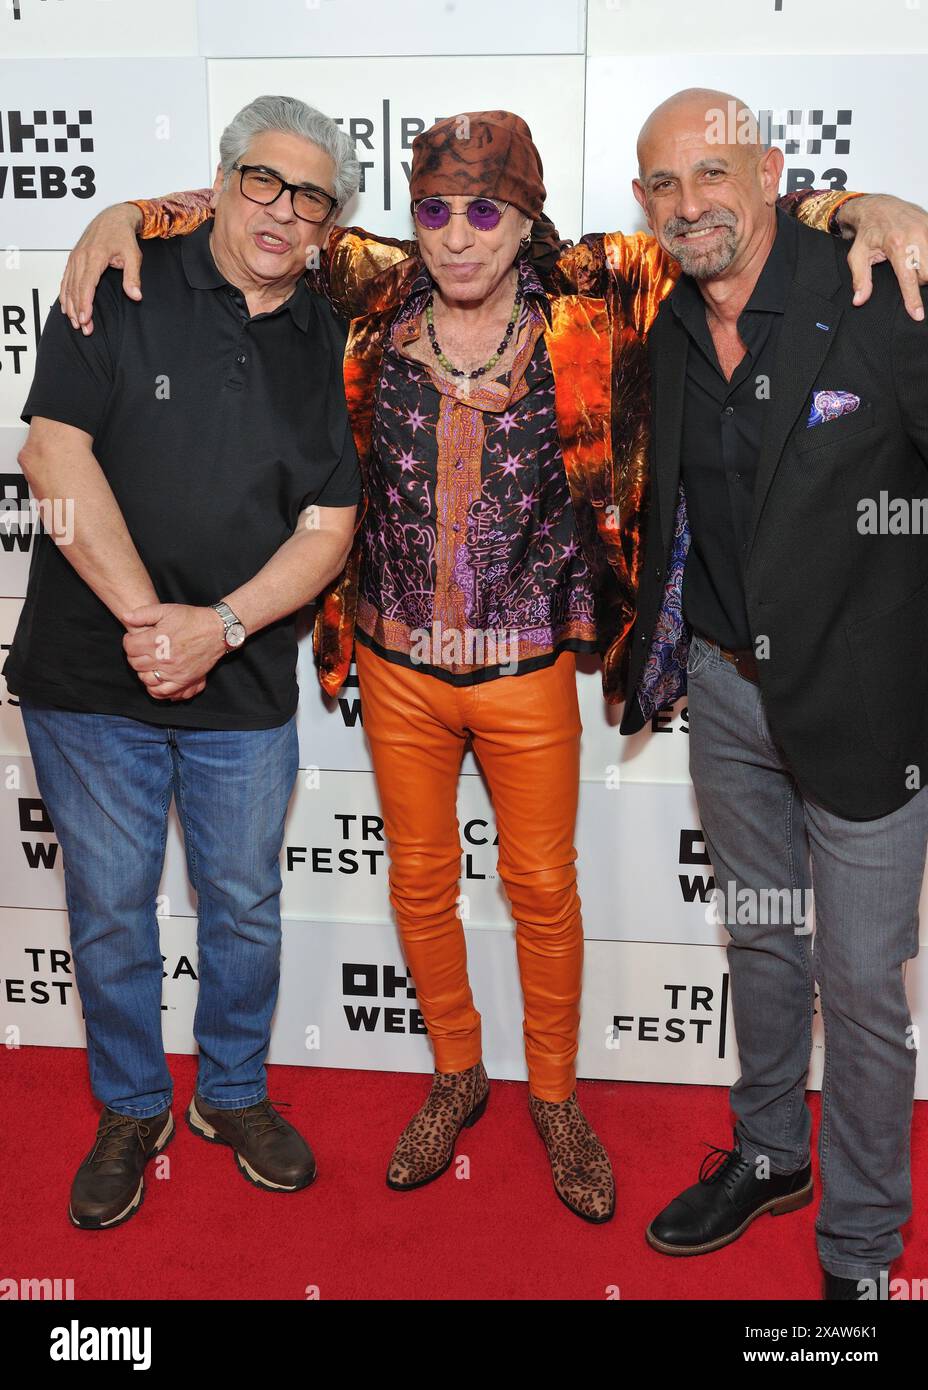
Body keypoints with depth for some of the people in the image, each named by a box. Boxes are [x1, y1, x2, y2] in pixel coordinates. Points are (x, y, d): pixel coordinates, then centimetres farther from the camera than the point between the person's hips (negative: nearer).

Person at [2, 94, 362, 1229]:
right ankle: (130, 1111, 32)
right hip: (91, 672, -2)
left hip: (246, 688, 2)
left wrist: (221, 625, -15)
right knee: (110, 909, 10)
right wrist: (145, 615, -17)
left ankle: (233, 1093, 37)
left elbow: (328, 525, 0)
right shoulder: (123, 291, -3)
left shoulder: (326, 346, 4)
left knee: (244, 903, 14)